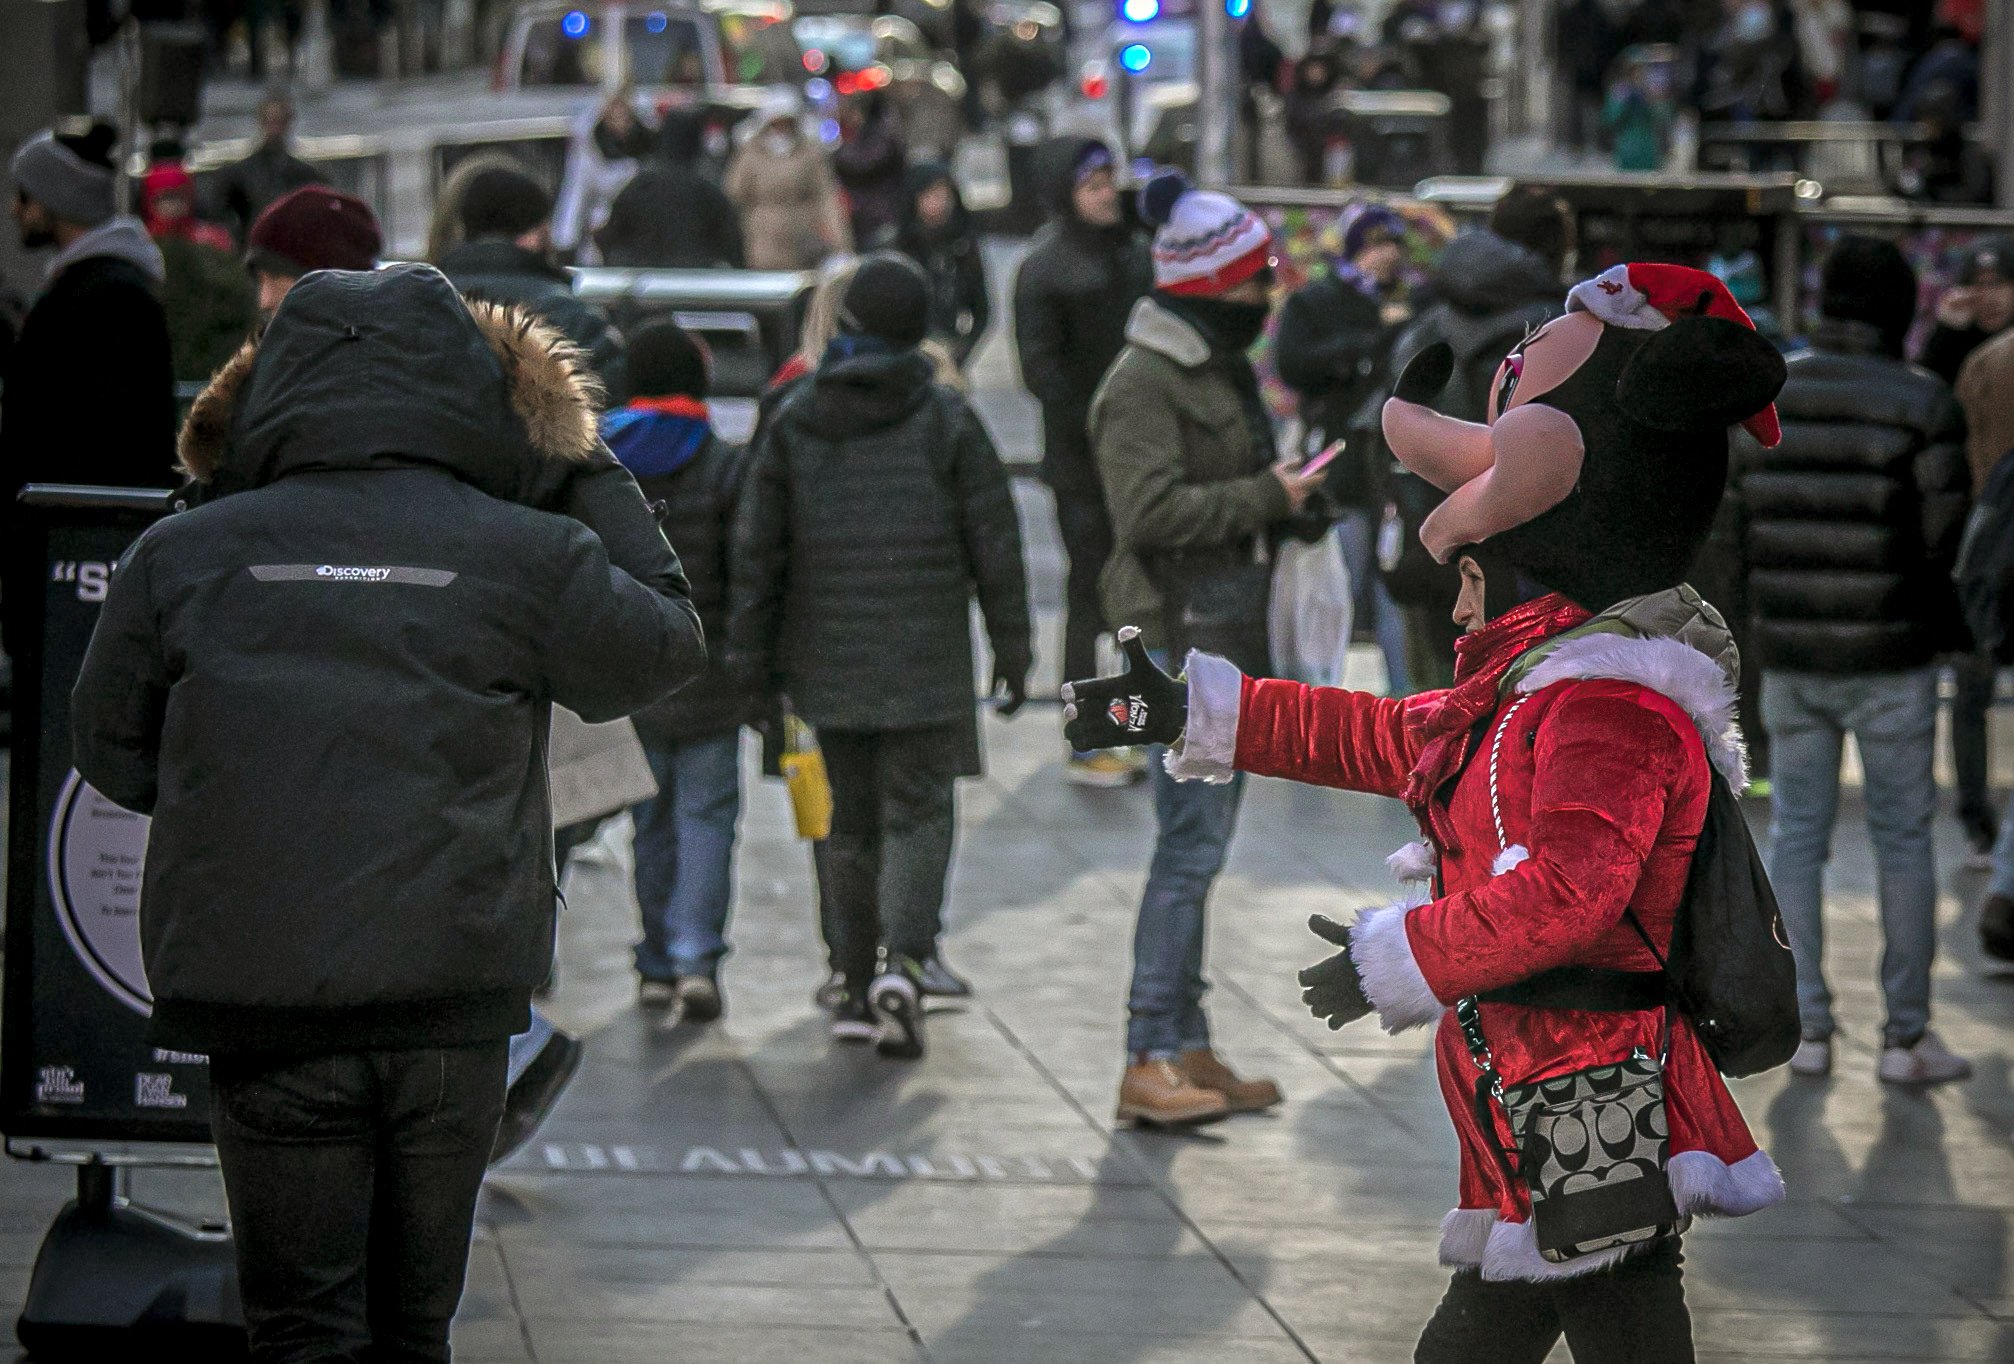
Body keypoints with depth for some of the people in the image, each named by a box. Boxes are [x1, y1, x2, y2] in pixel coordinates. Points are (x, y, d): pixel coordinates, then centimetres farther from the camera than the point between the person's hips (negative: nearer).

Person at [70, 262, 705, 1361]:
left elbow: (115, 756, 10)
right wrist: (585, 470, 25)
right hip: (454, 994, 1)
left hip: (263, 1000, -1)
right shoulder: (528, 556, -1)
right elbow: (666, 644, 17)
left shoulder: (185, 553, 1)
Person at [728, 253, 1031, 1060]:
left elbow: (757, 550, 4)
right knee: (918, 811, -1)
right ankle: (902, 959, -22)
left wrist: (750, 656, 9)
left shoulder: (793, 424, 4)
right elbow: (995, 546, -2)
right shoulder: (946, 422, -3)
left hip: (827, 661, 3)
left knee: (852, 817, 14)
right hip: (925, 660, -3)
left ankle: (856, 980, 16)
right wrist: (1012, 651, 5)